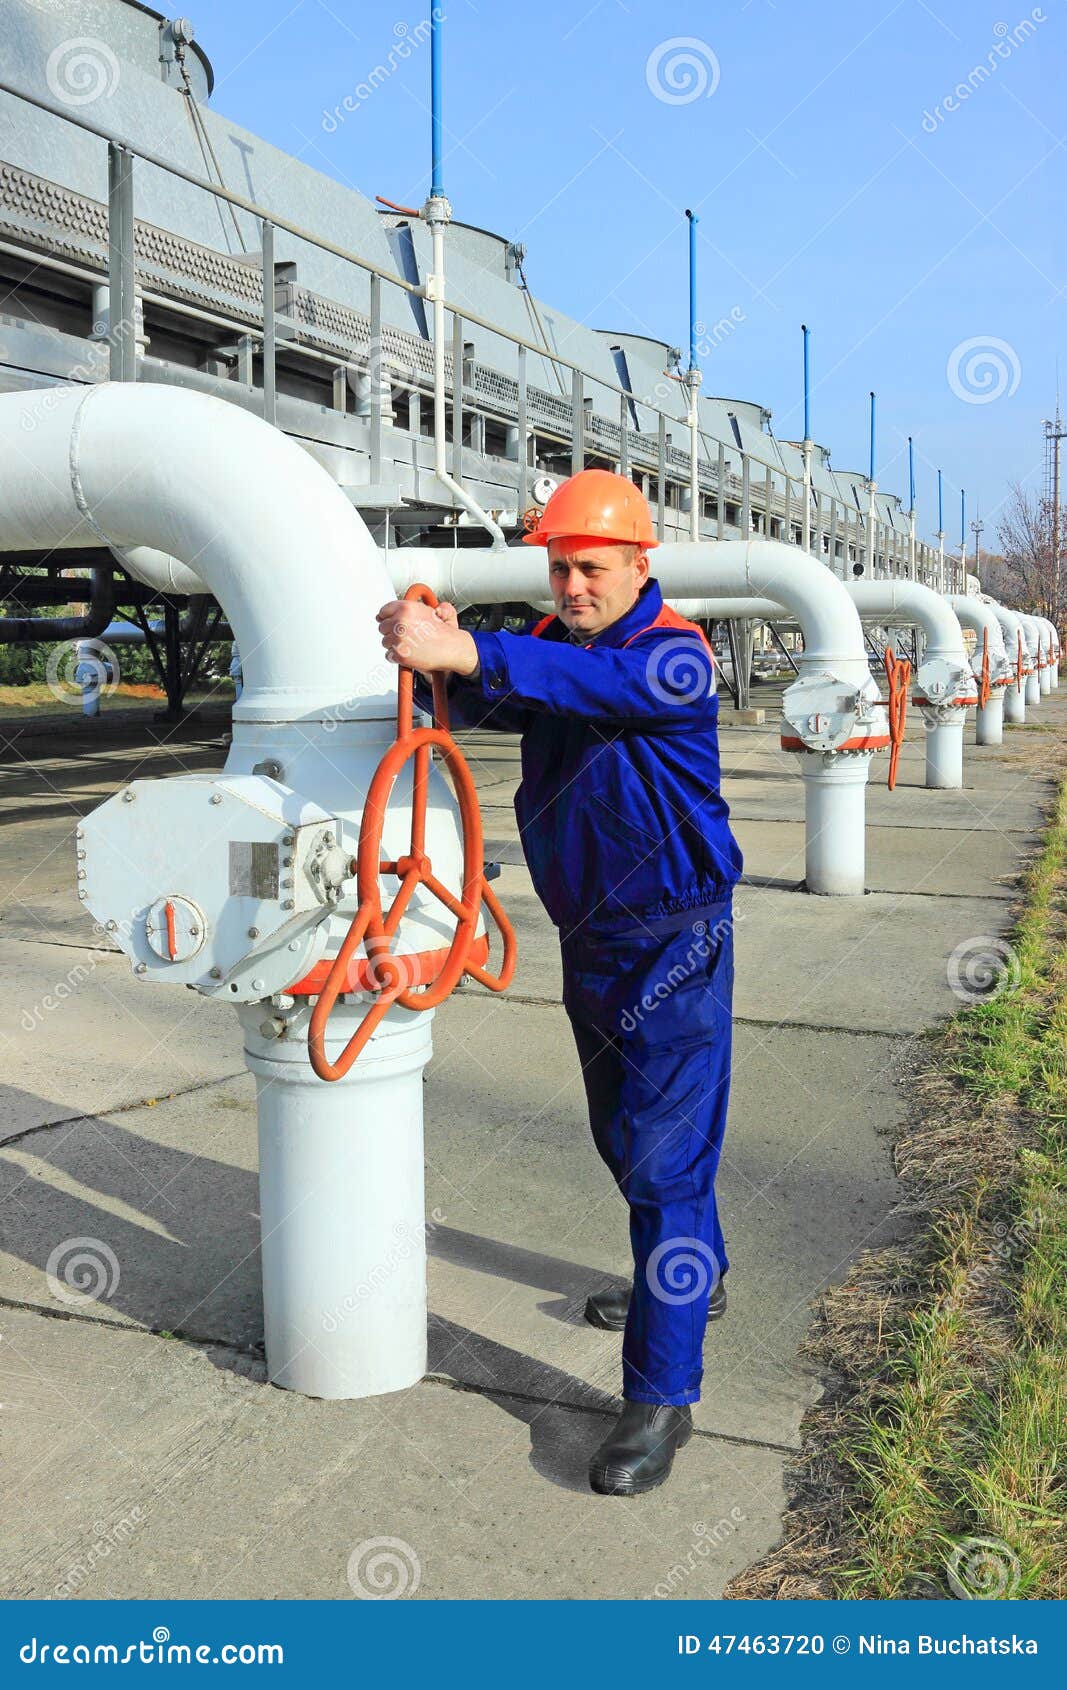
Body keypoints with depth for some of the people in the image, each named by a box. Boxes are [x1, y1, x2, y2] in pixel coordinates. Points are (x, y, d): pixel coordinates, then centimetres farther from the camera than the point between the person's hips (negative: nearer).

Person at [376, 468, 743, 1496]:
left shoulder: (674, 652, -18)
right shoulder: (548, 647, 4)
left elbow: (605, 682, -40)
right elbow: (480, 704, -10)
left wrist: (463, 651, -53)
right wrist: (442, 663, -33)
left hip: (674, 946, -8)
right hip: (590, 940, 8)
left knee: (664, 1153, -7)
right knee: (623, 1133, 22)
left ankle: (662, 1395, 1)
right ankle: (692, 1277, 47)